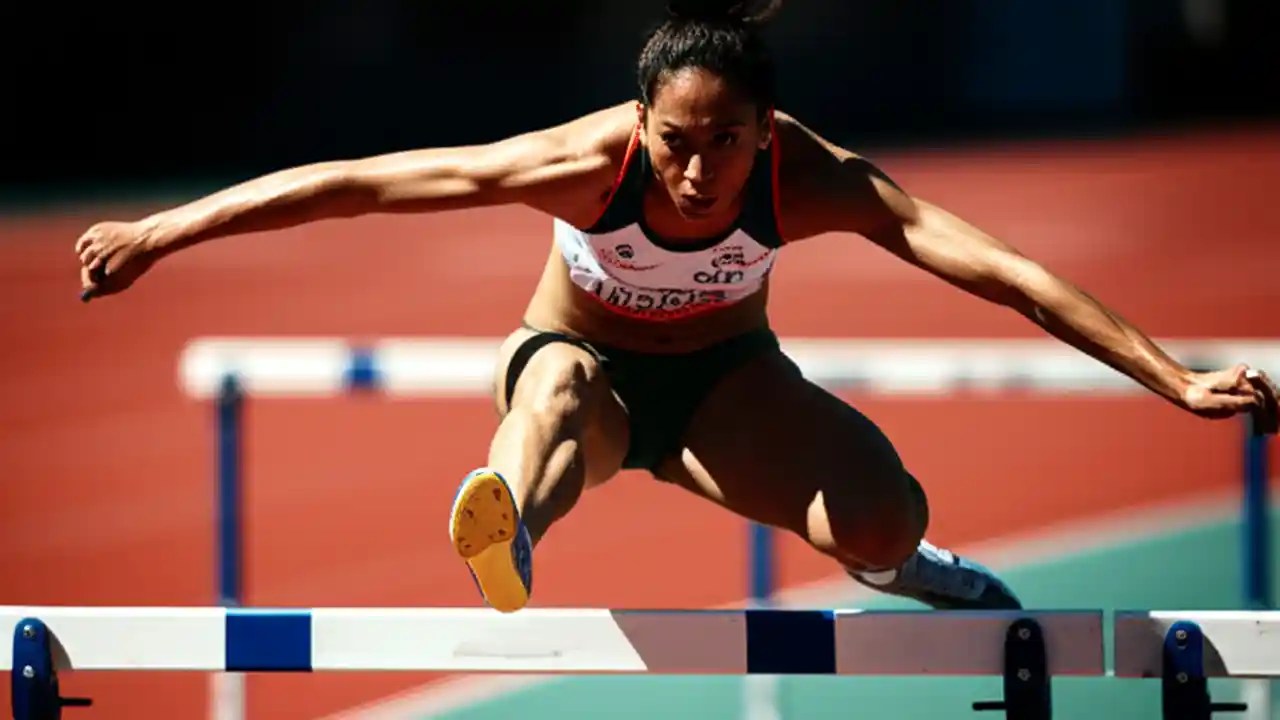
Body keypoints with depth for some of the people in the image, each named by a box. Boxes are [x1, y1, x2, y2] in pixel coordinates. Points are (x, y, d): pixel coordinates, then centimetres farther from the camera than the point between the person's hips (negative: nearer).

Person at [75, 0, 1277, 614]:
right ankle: (506, 554, -74)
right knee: (564, 381, -40)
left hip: (723, 382, 1)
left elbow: (1000, 270, -33)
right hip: (589, 368, -1)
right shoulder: (585, 166, -31)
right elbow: (347, 184, -30)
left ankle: (897, 567, 11)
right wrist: (159, 234, -31)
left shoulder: (811, 180, -29)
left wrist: (1176, 381, -38)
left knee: (882, 521, -27)